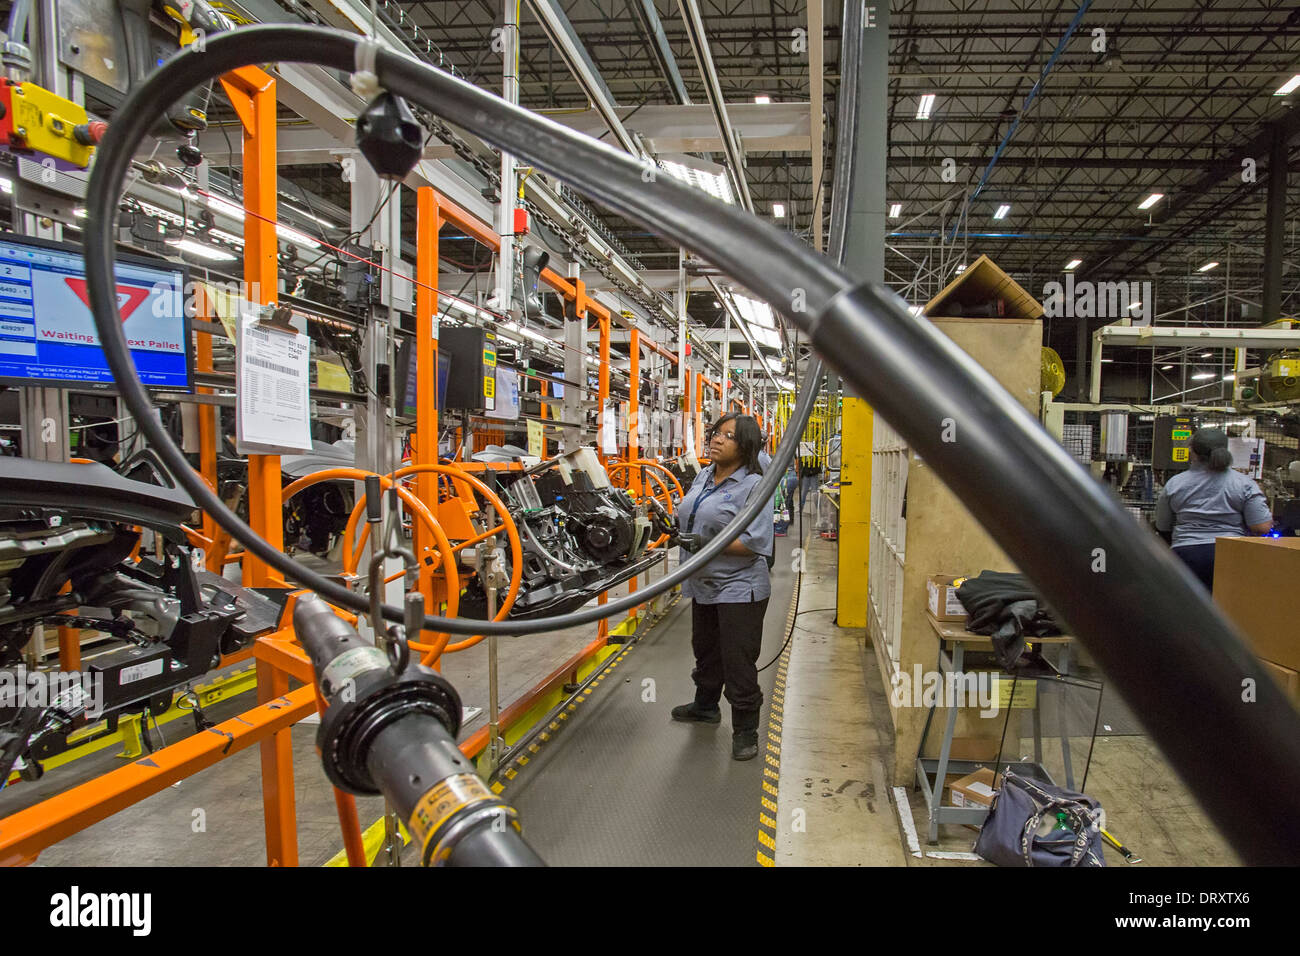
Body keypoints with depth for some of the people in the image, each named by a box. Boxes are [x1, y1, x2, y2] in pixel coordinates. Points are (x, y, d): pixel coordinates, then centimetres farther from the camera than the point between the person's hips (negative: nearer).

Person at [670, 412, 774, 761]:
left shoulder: (753, 485, -16)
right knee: (705, 650, 25)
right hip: (704, 585, 8)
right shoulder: (703, 476, 8)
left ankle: (745, 731, 15)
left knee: (738, 661, -1)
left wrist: (709, 544, -26)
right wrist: (683, 537, 2)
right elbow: (689, 518, 22)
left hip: (738, 589, -8)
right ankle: (705, 706, 46)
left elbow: (756, 542, -23)